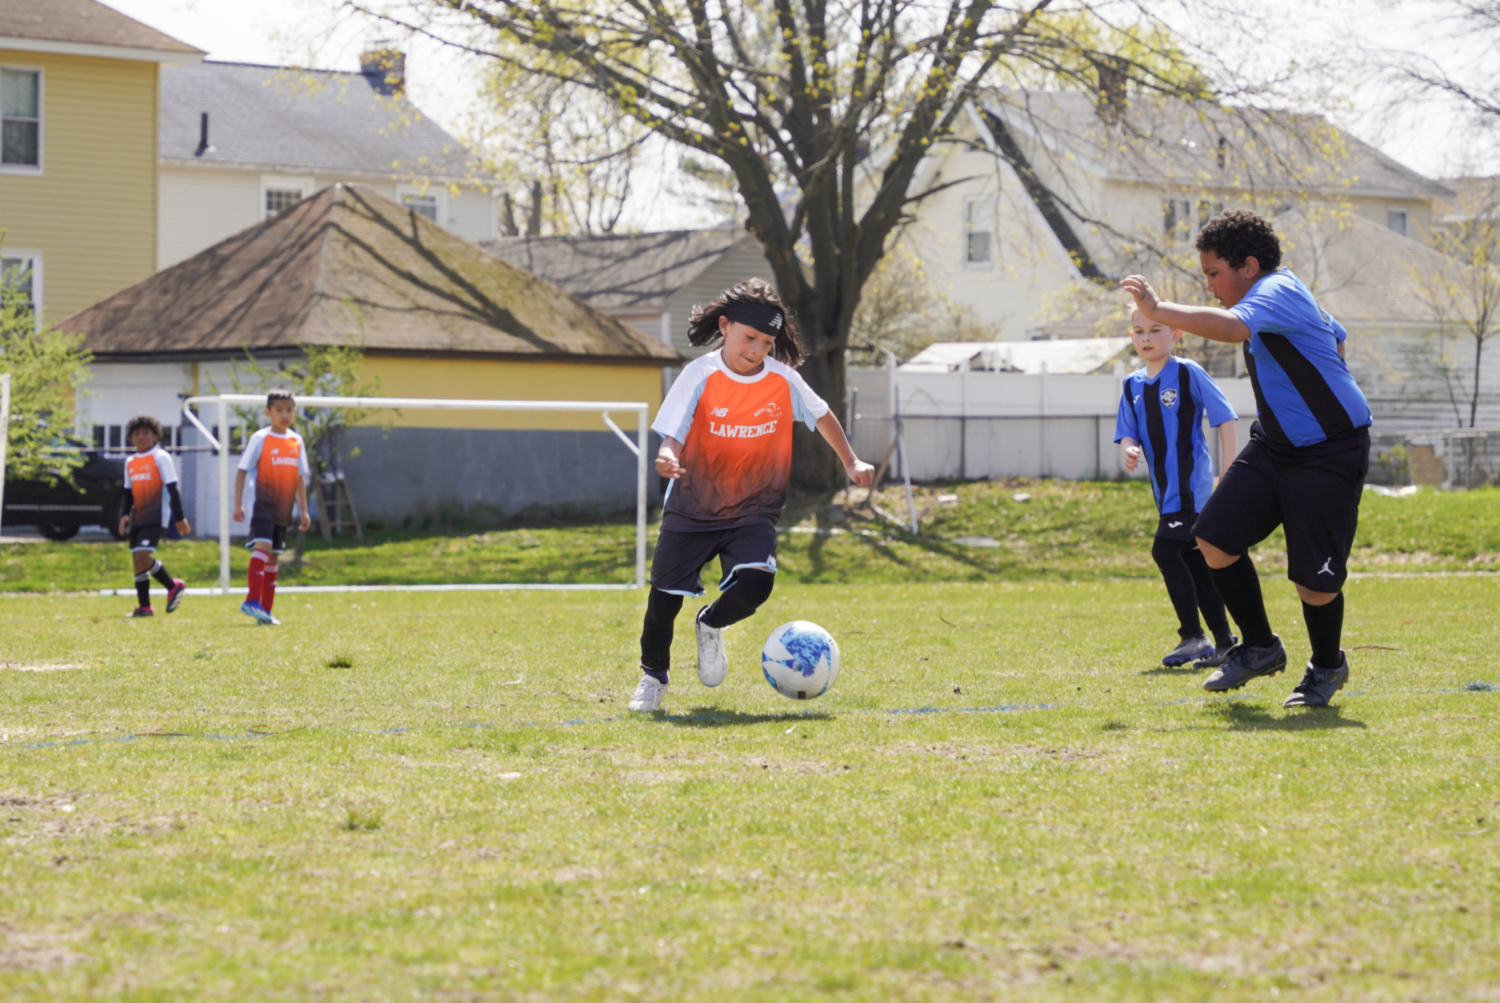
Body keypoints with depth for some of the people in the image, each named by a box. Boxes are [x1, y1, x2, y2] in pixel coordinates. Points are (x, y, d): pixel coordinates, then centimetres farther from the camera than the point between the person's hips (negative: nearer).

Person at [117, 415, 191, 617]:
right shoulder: (130, 462, 15)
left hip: (155, 517, -7)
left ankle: (173, 586, -1)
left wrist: (179, 518, -7)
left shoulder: (161, 457, -3)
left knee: (142, 557, -21)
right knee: (137, 561, 3)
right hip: (137, 518, 7)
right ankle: (144, 607, 8)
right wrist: (125, 515, 5)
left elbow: (172, 489, -5)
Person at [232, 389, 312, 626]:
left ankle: (265, 610, 13)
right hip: (264, 504, -6)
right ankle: (252, 601, -29)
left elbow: (300, 478, 16)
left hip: (283, 509, 6)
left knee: (274, 555, 9)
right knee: (263, 545, -23)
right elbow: (242, 470, -4)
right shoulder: (260, 438, -5)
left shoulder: (296, 441, 9)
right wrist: (238, 504, -10)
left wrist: (304, 511, 14)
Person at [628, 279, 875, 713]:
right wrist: (667, 458, -39)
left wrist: (851, 461, 14)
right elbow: (673, 436, -17)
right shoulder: (700, 375, -13)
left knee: (754, 584, -22)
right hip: (692, 509, -1)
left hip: (753, 510, 1)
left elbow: (820, 415, 12)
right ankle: (653, 677, 28)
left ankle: (711, 626, 13)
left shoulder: (782, 379, -6)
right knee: (664, 598, 0)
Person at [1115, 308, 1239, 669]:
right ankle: (1224, 642, 16)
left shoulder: (1188, 373, -7)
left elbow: (1224, 417, -5)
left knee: (1166, 550, -16)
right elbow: (1127, 433, 13)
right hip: (1165, 489, 7)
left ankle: (1193, 636, -10)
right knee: (1194, 561, 9)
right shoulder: (1133, 385, 11)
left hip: (1192, 483, -7)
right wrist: (1129, 450, -12)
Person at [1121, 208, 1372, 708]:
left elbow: (1234, 327, -43)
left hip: (1331, 453, -10)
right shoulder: (1274, 295, 9)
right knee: (1215, 540, -2)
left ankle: (1328, 667, 18)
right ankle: (1260, 648, 14)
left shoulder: (1277, 292, -20)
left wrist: (1158, 310, -36)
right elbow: (1335, 339, 24)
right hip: (1274, 445, 10)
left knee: (1314, 582, -9)